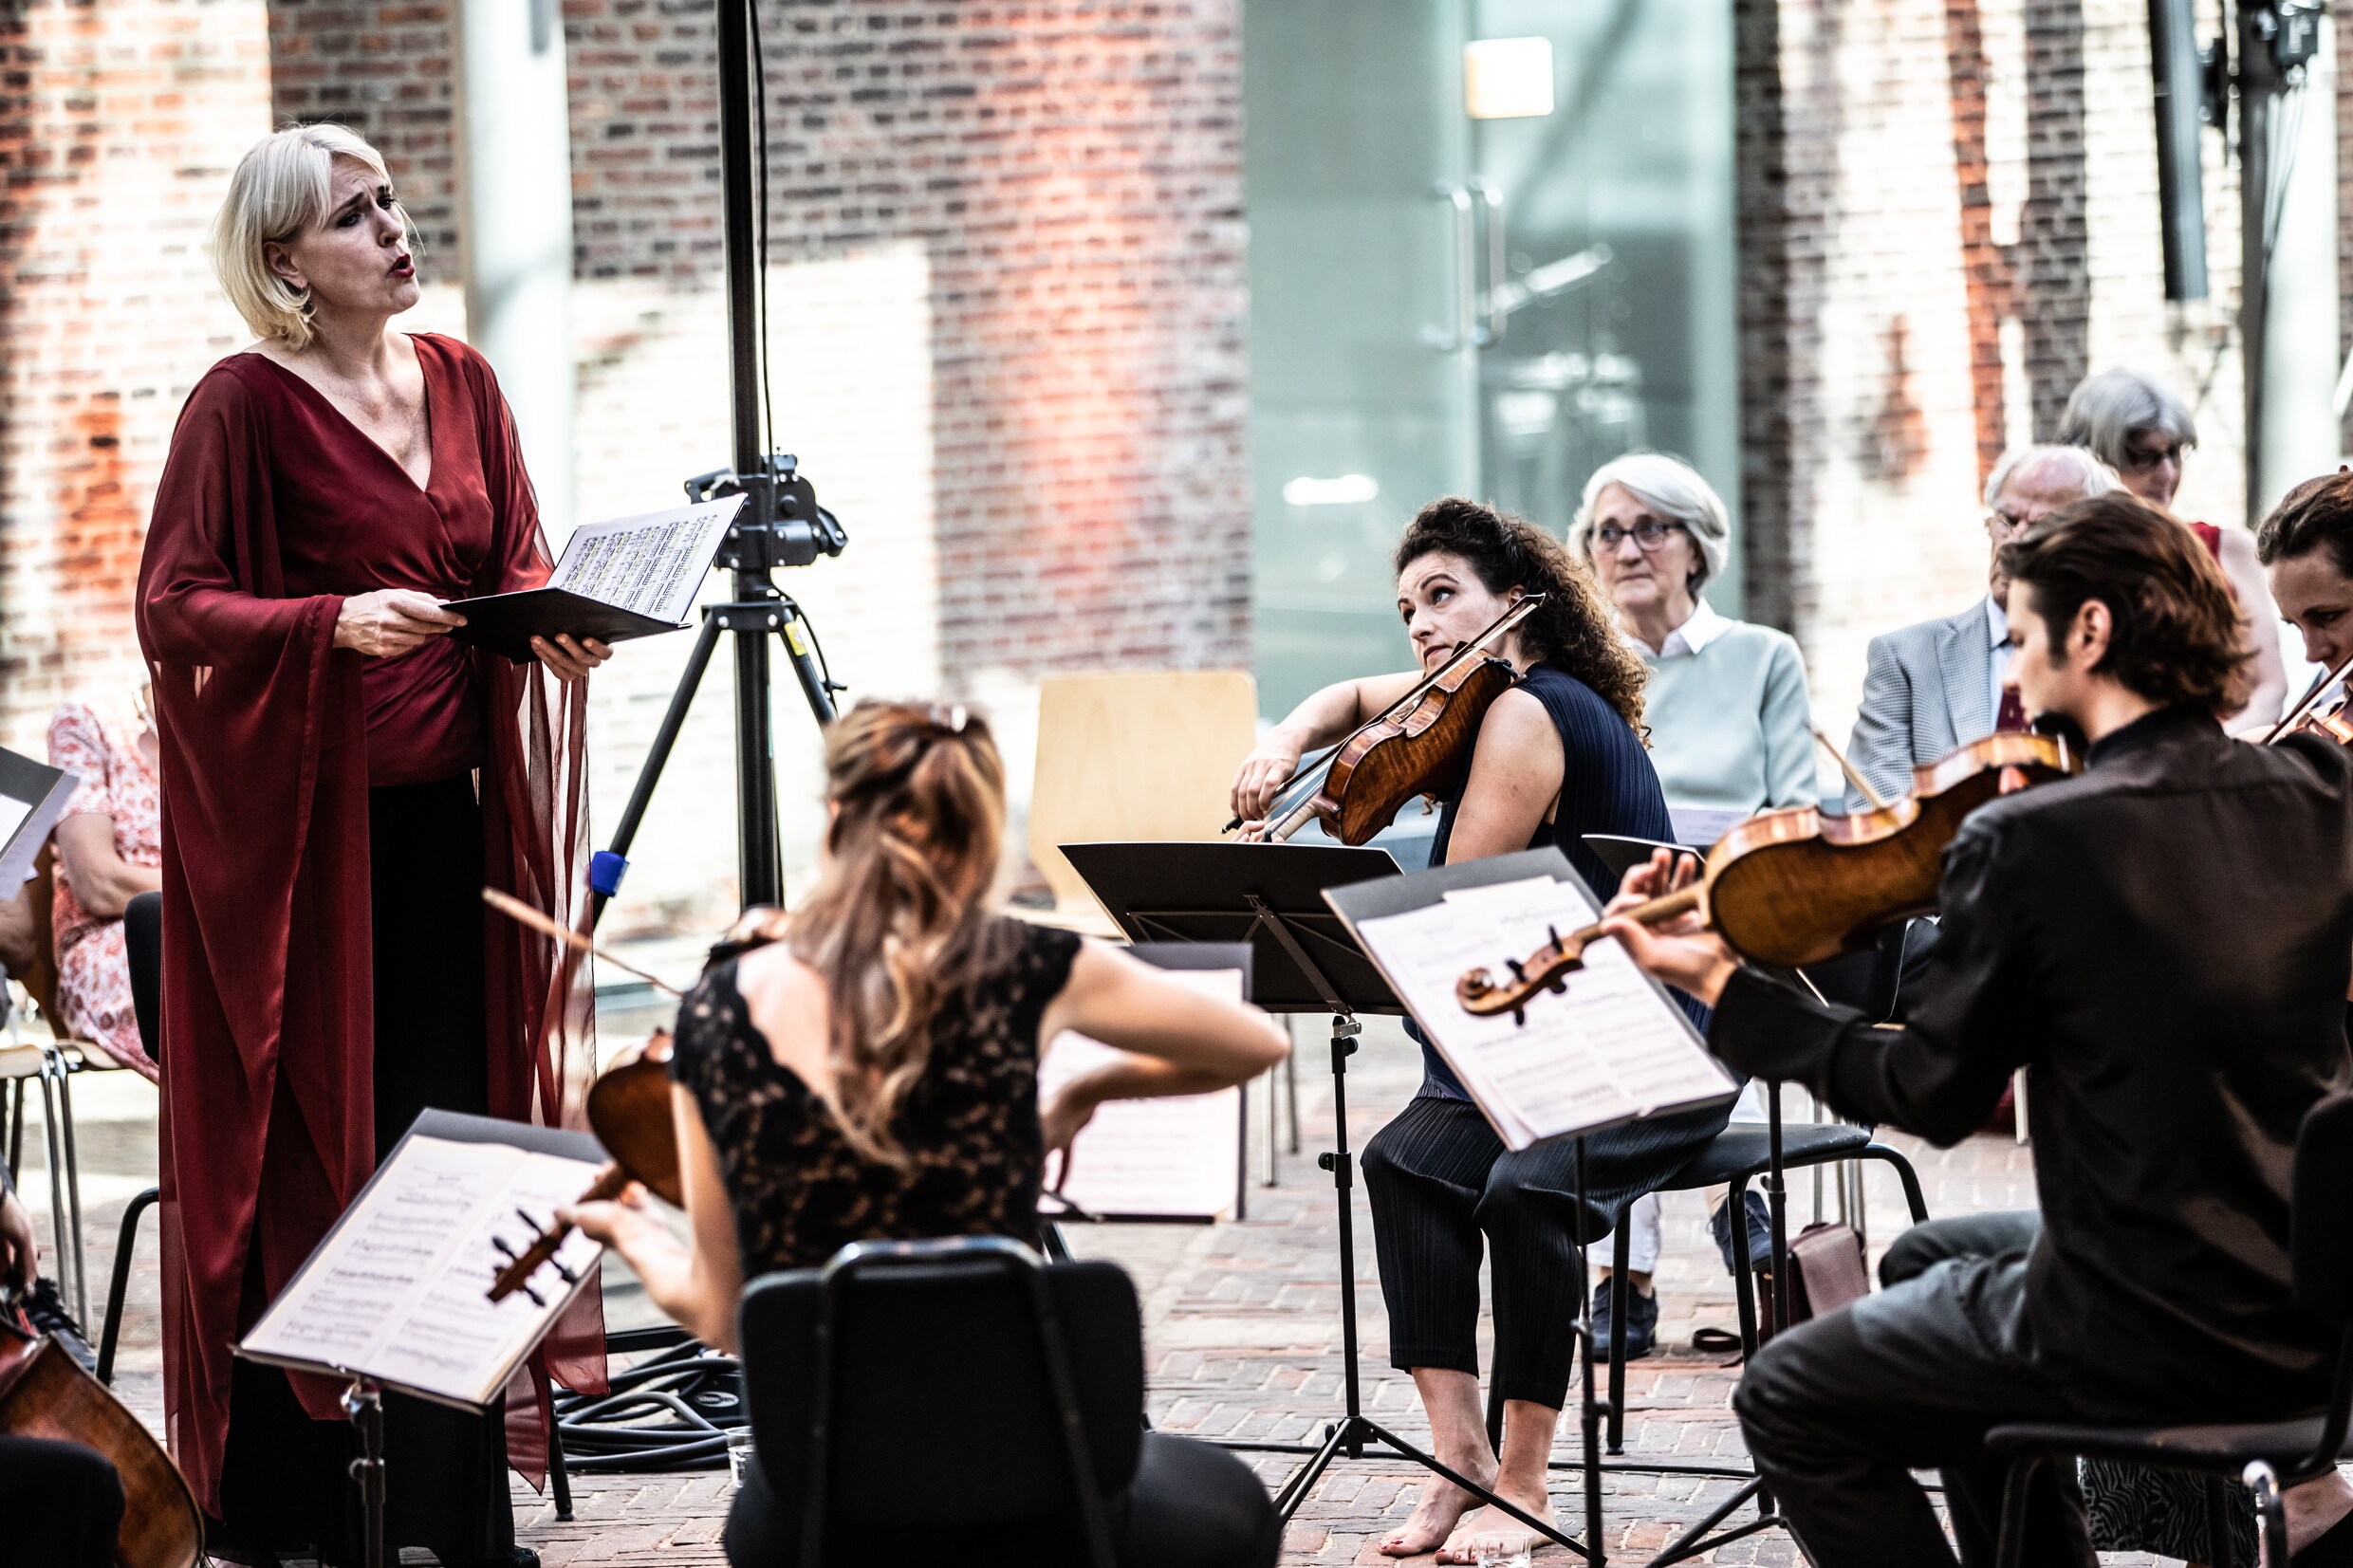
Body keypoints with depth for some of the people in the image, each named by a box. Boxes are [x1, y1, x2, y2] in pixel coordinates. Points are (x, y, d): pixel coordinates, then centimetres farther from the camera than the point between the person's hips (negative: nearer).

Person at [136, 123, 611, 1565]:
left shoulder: (459, 382, 11)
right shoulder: (247, 403, -7)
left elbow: (516, 564, 17)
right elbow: (175, 607, -12)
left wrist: (554, 623, -5)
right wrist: (337, 621, -26)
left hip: (446, 813, 6)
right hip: (304, 823, -6)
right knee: (304, 1149, -3)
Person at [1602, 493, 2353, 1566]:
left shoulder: (2026, 841, -18)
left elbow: (1935, 1095, -9)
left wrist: (1721, 988, 1)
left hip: (2146, 1339, -7)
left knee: (1792, 1403, 12)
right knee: (1939, 1268, 33)